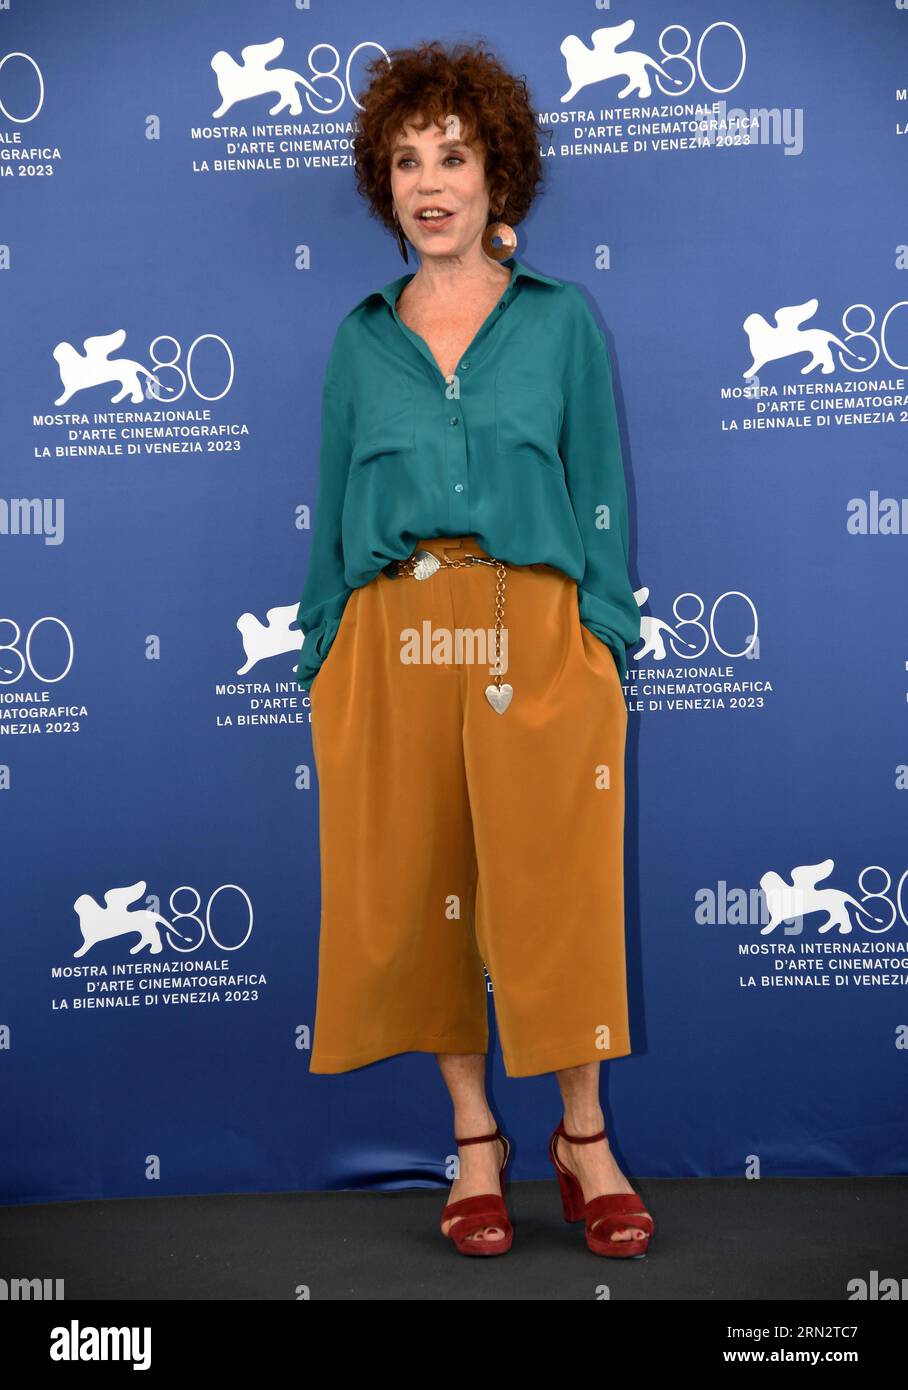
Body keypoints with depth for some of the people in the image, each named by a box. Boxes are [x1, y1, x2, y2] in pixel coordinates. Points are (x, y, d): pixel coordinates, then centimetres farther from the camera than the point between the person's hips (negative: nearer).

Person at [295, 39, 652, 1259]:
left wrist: (607, 638, -4)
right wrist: (321, 656, 7)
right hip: (392, 642, 2)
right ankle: (475, 1143, 21)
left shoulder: (562, 320, 8)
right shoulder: (362, 339, 13)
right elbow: (333, 512, 14)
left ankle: (585, 1140, 17)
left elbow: (603, 493, 6)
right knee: (415, 889, 5)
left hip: (537, 638, -2)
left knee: (557, 886, -1)